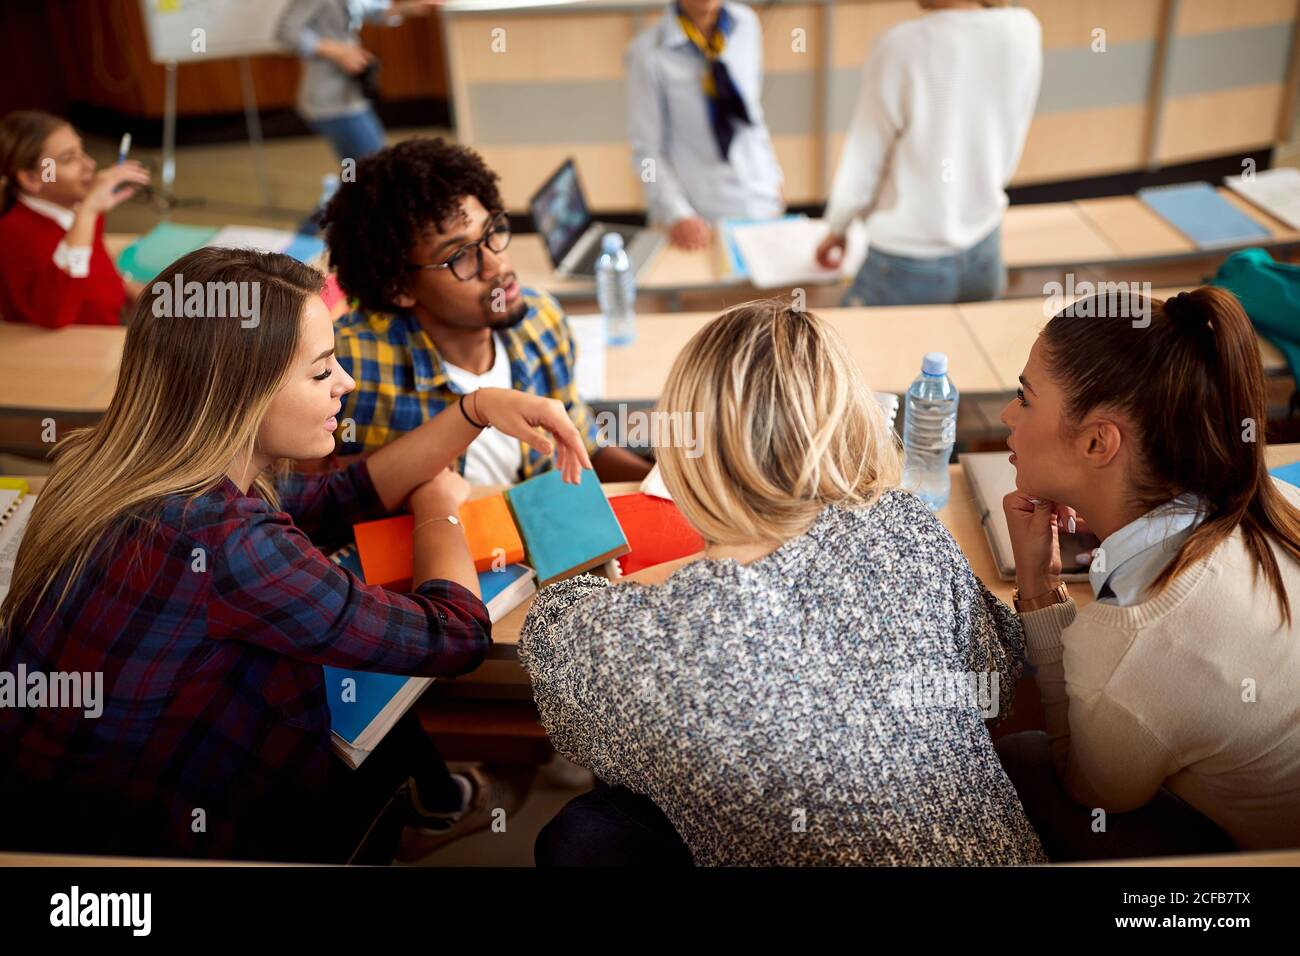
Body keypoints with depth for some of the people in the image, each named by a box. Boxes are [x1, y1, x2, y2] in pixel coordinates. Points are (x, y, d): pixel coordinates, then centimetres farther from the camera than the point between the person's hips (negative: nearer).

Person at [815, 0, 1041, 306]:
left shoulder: (901, 47, -20)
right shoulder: (1024, 29, -5)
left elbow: (861, 166, -9)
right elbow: (1007, 153, 8)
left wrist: (836, 227, 9)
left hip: (909, 264, -5)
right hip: (985, 254, 5)